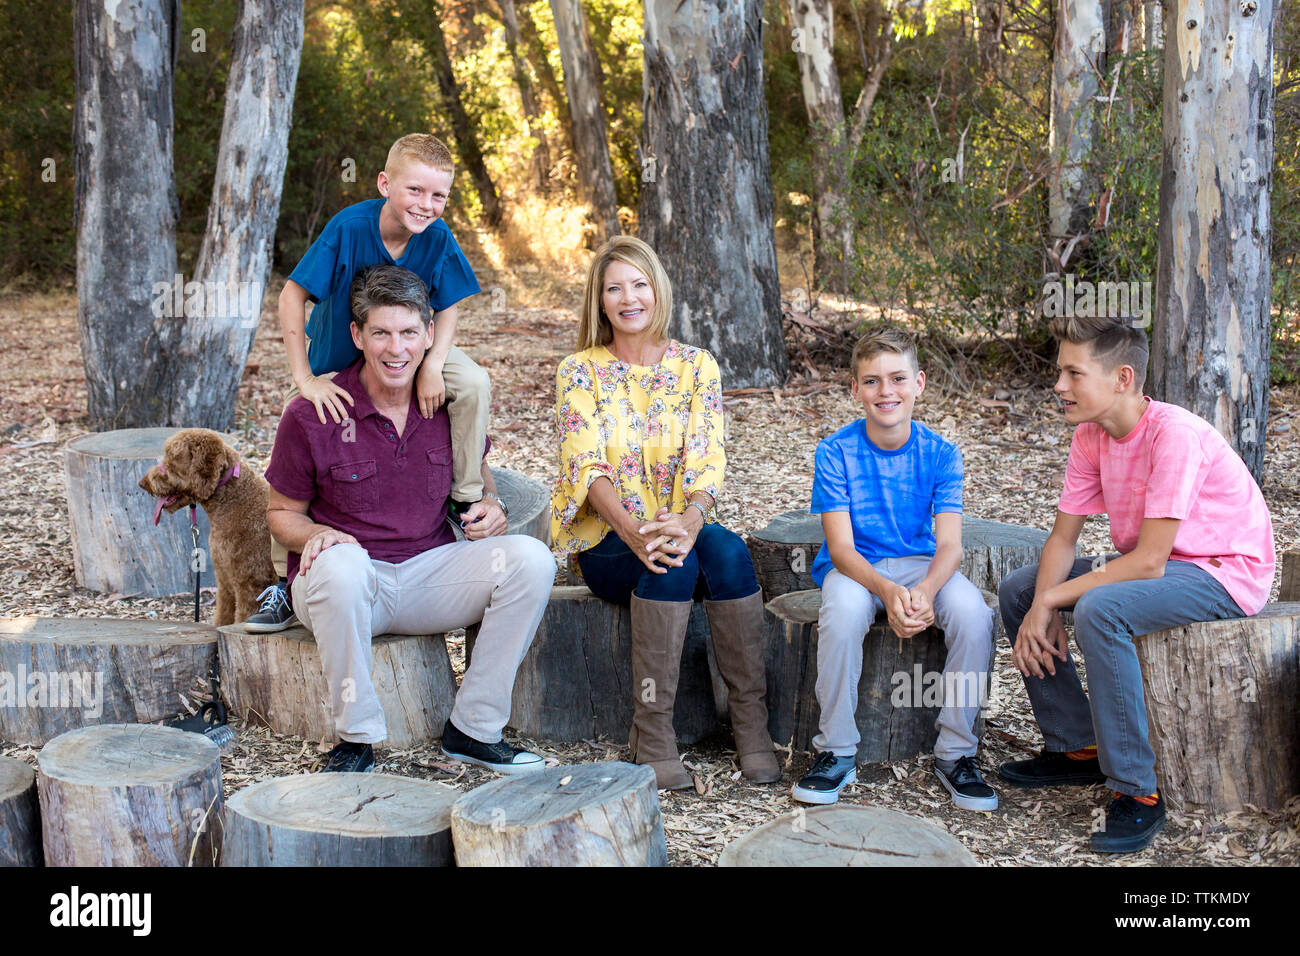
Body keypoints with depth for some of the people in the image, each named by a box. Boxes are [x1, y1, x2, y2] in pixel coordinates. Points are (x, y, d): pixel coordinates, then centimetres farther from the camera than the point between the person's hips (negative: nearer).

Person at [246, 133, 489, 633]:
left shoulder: (437, 238, -21)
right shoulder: (349, 227, -29)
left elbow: (448, 307, -8)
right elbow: (292, 296, -26)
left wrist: (432, 364, -26)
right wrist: (304, 379, -30)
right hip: (336, 363, -1)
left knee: (473, 383, -25)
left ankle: (467, 499, -8)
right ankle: (284, 583, 11)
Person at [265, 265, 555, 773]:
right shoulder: (312, 416, -8)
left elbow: (478, 475, 20)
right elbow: (282, 513, 3)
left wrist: (490, 506, -3)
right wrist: (316, 535, -20)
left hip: (430, 571, 3)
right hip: (345, 583, -3)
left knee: (531, 557, -20)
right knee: (341, 565, -39)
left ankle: (473, 728, -10)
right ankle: (355, 739, -19)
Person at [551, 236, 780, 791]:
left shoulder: (697, 367, 5)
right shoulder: (580, 372, 0)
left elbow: (707, 460, -7)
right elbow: (587, 466, -13)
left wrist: (689, 521, -30)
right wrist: (633, 531, -32)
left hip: (683, 529, 2)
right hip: (605, 539, -2)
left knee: (726, 549, -32)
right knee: (673, 561, -35)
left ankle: (751, 724, -26)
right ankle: (652, 736, -29)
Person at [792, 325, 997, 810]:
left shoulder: (940, 453, -6)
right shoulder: (836, 452, -10)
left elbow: (949, 545, -13)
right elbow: (841, 547, -16)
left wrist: (924, 591, -36)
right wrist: (887, 590, -36)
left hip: (923, 566, 2)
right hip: (855, 568, -1)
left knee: (973, 611, -29)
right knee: (844, 608, -36)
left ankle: (955, 752, -10)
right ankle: (837, 751, -17)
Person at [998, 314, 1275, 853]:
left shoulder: (1173, 434, -28)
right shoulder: (1091, 437, -3)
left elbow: (1149, 562, -30)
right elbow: (1063, 536, 1)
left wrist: (1053, 599, -23)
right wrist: (1041, 607, -17)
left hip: (1226, 573, -9)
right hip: (1150, 561, 9)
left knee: (1099, 610, -34)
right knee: (1017, 590, 2)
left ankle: (1137, 792, -23)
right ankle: (1076, 747, 11)